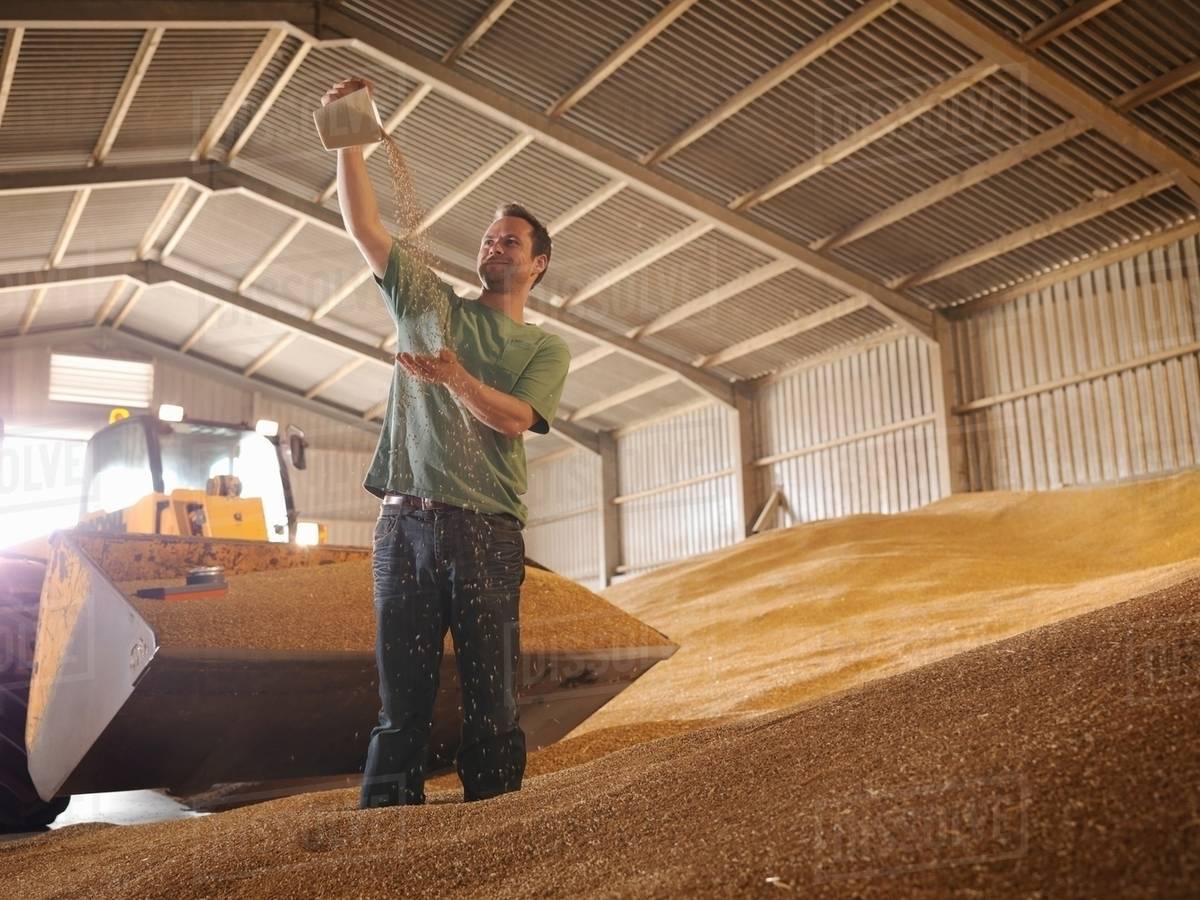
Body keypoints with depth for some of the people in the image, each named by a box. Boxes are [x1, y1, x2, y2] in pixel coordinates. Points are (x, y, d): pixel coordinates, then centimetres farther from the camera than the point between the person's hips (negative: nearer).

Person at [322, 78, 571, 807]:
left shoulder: (546, 349, 12)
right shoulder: (429, 304, 18)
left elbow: (515, 419, -5)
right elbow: (365, 226, 11)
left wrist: (454, 377, -20)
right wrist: (351, 140, 3)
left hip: (486, 528, -1)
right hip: (405, 522, 2)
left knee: (492, 697, -2)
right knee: (402, 691, 3)